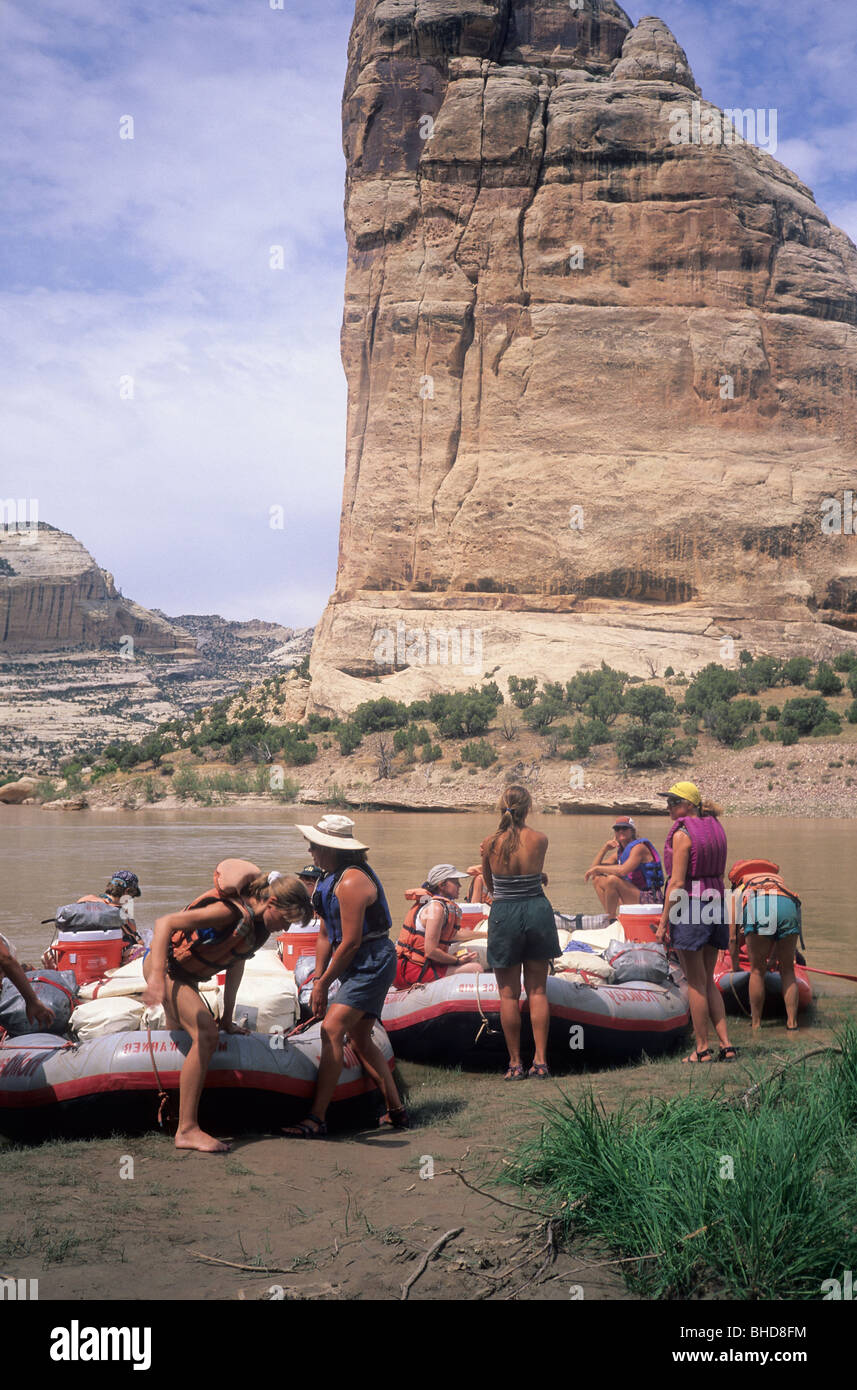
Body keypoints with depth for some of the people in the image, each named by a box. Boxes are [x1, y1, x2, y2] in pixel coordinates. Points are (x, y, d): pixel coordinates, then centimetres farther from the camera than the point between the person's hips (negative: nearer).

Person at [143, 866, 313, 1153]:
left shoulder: (258, 924, -5)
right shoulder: (232, 911, -32)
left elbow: (236, 963, 8)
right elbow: (164, 923, -37)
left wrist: (227, 1019, 9)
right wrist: (157, 977, -46)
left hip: (185, 976, 10)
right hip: (163, 965, -10)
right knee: (205, 1035, -22)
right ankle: (187, 1130, -19)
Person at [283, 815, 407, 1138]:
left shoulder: (352, 882, -21)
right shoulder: (329, 879, 11)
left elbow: (351, 942, -20)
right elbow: (326, 935, 14)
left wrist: (324, 984, -12)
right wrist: (318, 979, 7)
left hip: (373, 963, -11)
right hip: (356, 966, 11)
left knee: (332, 1029, -19)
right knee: (359, 1040, 13)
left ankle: (317, 1118, -20)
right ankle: (396, 1111, 22)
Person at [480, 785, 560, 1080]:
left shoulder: (490, 844, -7)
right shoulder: (540, 839, -7)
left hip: (504, 914, -1)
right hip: (538, 911, 1)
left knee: (509, 994, 8)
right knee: (538, 991, 11)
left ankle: (515, 1063, 12)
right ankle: (540, 1060, 12)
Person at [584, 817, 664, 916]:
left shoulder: (639, 847, -12)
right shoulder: (620, 853, 13)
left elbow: (623, 870, -28)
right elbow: (593, 868, 12)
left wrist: (597, 868, -17)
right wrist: (604, 849, -1)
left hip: (650, 900, -9)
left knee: (612, 879, -28)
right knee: (597, 879, 8)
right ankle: (610, 916, 0)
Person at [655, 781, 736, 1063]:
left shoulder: (682, 834, -13)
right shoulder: (715, 829, 10)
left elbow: (677, 883, -16)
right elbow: (721, 874, 14)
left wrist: (663, 923, -13)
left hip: (689, 906, -8)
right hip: (716, 905, 8)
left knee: (696, 983, 2)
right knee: (708, 981, 16)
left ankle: (702, 1049, 9)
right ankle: (726, 1045, 12)